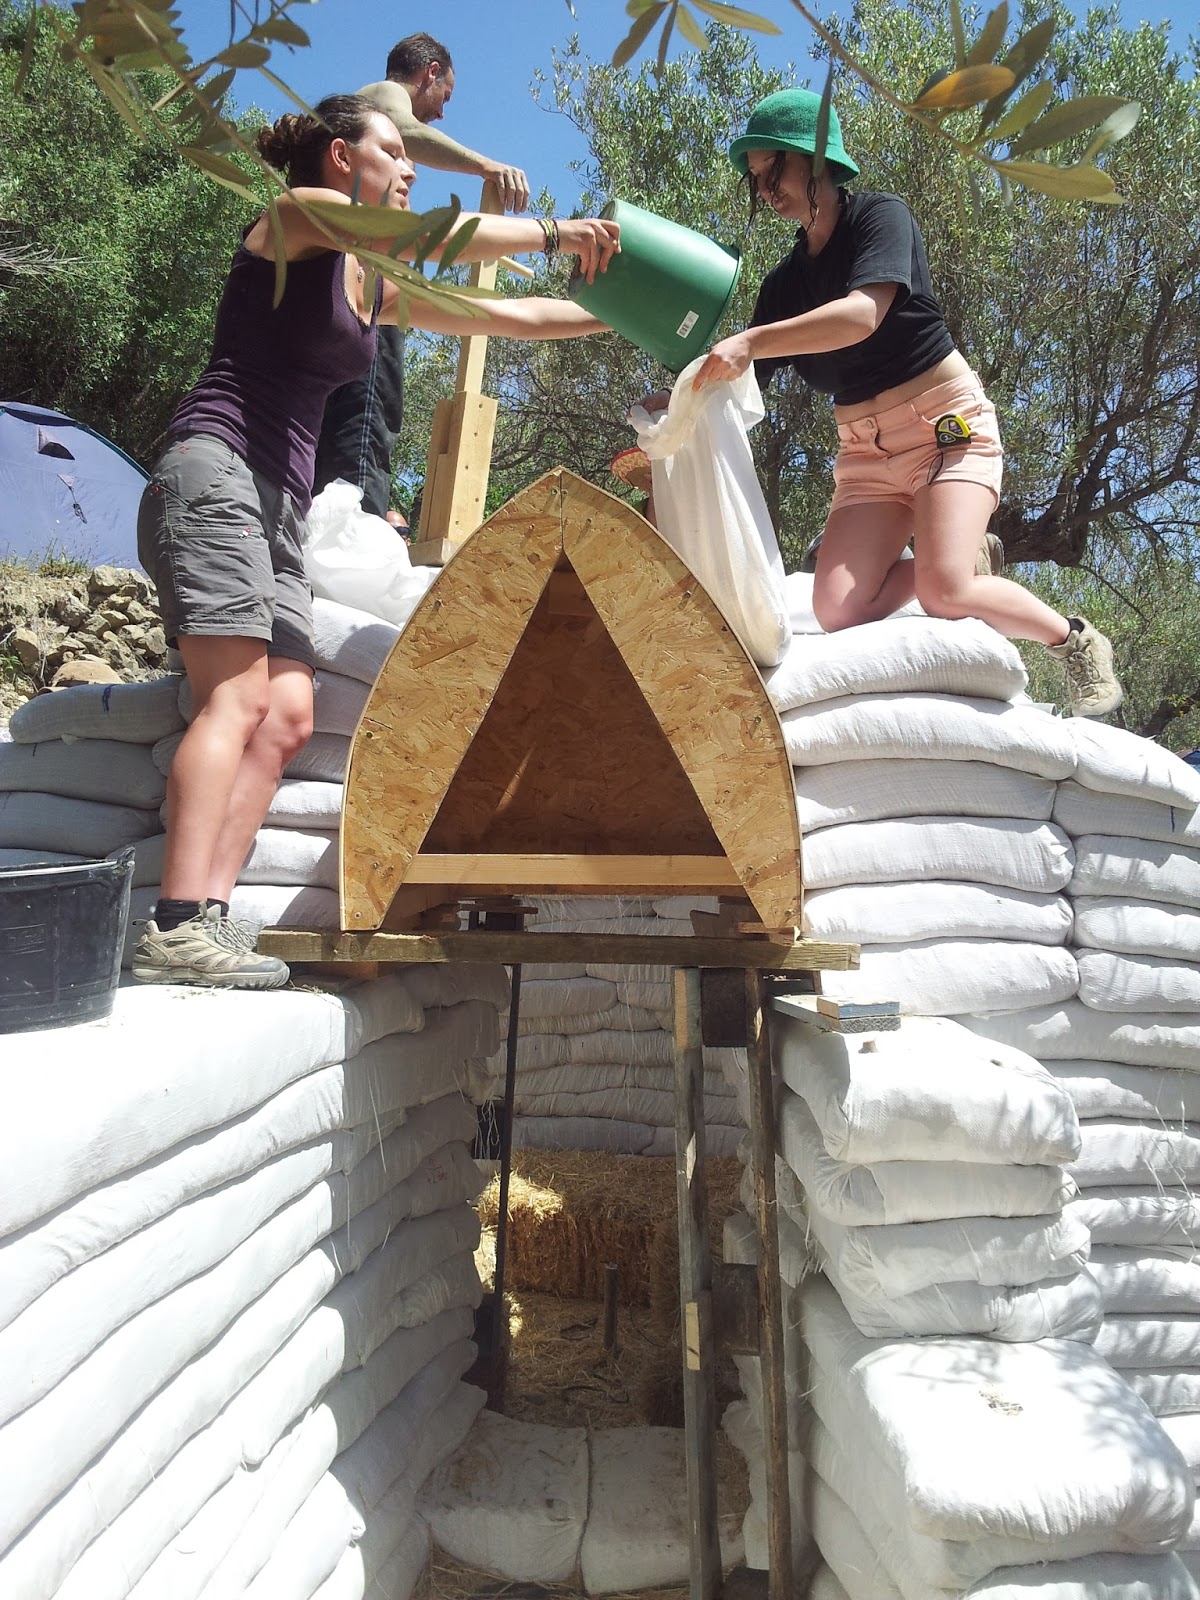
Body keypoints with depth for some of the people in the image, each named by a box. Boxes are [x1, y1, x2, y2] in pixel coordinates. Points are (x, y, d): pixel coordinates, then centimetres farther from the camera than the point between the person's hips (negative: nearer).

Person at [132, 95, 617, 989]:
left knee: (288, 719, -6)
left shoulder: (375, 285, 25)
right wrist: (553, 232, -7)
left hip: (278, 507, 8)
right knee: (240, 696, -22)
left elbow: (505, 318, 26)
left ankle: (209, 913, -11)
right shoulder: (298, 214, 4)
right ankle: (178, 929, -26)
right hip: (216, 472, -8)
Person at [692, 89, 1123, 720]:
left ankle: (1078, 642, 0)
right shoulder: (785, 281, 13)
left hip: (949, 425, -5)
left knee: (943, 595, -28)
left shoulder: (880, 216, -3)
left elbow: (862, 315, -24)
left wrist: (749, 341, -31)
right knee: (837, 610, -19)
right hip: (864, 450, 5)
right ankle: (962, 561, 8)